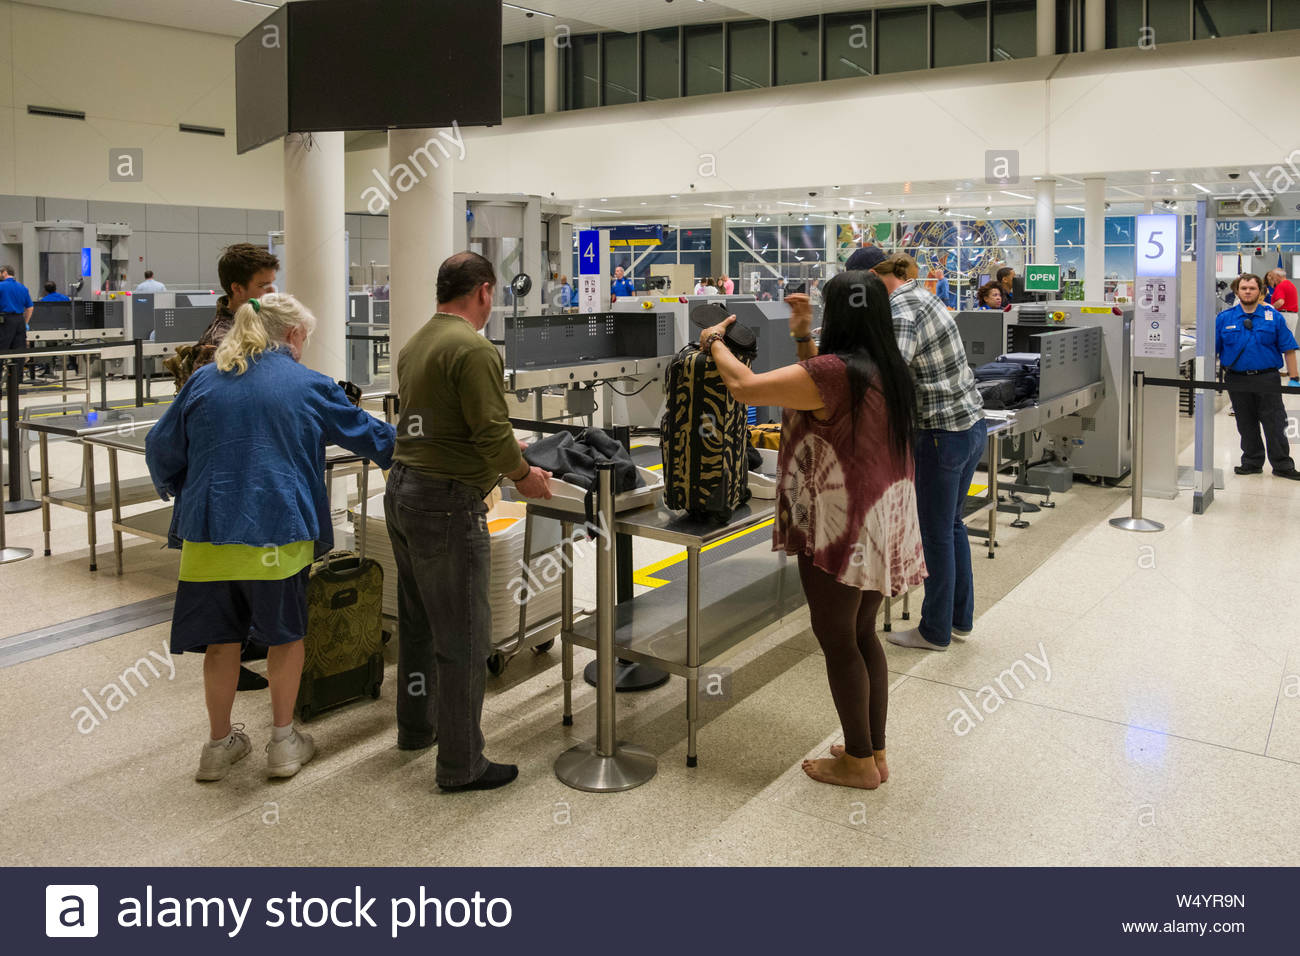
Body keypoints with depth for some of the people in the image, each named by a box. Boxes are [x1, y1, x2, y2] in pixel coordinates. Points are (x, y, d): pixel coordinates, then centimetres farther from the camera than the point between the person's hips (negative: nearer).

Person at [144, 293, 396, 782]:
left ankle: (220, 744, 25)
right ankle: (283, 742, 20)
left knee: (221, 638, 13)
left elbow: (161, 449, 11)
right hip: (278, 533, -2)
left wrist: (179, 492, 30)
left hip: (209, 532, 3)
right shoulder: (308, 385, 1)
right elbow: (367, 434, 10)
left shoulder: (203, 381, 8)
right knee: (286, 633, 15)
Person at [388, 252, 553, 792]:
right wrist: (523, 475, -2)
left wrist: (490, 469, 21)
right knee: (463, 637, 0)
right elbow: (493, 431, -20)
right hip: (446, 503, -9)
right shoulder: (473, 349, -16)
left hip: (402, 491, 10)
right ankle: (461, 764, 8)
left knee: (417, 622, 22)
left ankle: (416, 727, 38)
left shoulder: (414, 345, 11)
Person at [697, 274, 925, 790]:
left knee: (836, 639, 5)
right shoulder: (886, 369, 6)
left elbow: (745, 386, -19)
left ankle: (858, 761, 18)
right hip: (882, 520, 9)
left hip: (841, 525, -9)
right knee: (862, 634, 18)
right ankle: (875, 752, 29)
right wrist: (802, 337, 17)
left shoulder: (835, 371, -21)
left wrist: (716, 342, -2)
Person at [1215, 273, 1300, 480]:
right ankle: (1252, 462, 22)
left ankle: (1282, 465, 8)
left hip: (1267, 378, -1)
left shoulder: (1274, 317, 2)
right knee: (1246, 425, 10)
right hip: (1237, 380, 1)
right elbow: (1212, 350, 4)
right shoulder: (1224, 318, 3)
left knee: (1275, 424, 0)